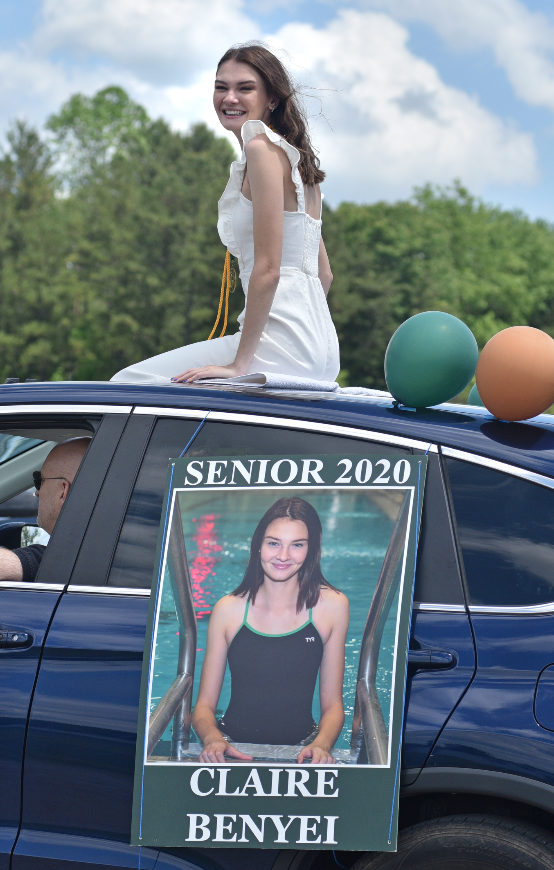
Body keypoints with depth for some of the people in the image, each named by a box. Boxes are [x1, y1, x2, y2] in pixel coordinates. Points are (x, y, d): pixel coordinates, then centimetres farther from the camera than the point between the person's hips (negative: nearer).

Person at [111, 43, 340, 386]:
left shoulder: (263, 147, -10)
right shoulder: (298, 158, 18)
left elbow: (268, 269, -17)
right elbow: (324, 273, 22)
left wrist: (239, 363, -16)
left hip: (284, 345, -10)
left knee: (127, 383, -7)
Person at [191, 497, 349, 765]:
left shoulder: (332, 606, 1)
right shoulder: (228, 609, 0)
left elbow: (332, 704, 6)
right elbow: (204, 705, 4)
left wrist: (321, 744, -15)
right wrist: (212, 738, -18)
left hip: (300, 750, 1)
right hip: (232, 749, 0)